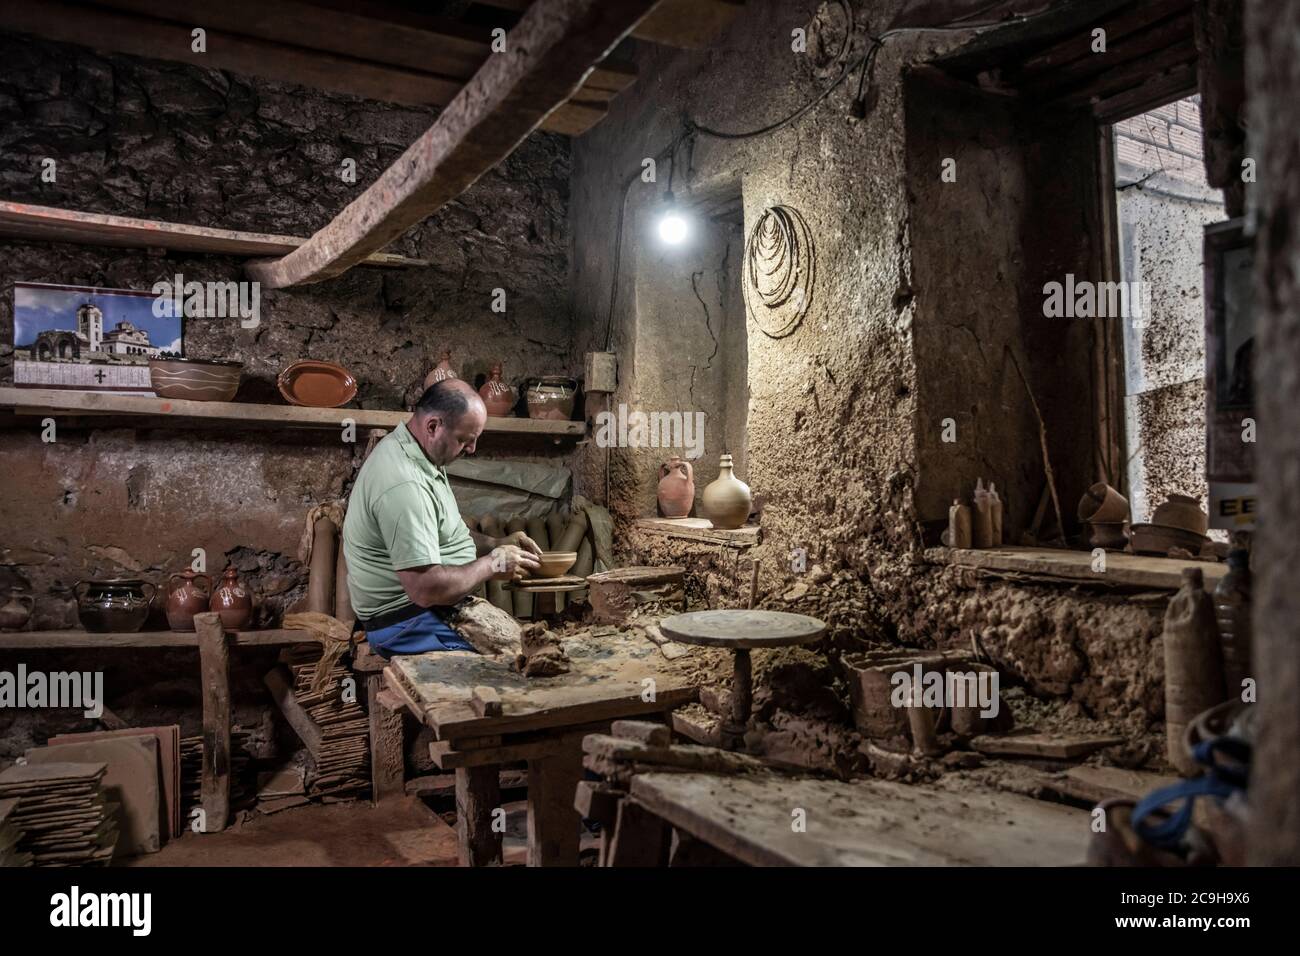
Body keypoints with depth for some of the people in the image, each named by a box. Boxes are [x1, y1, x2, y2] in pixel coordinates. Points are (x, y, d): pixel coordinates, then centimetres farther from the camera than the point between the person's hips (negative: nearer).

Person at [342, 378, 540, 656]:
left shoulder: (410, 452, 8)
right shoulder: (403, 485, -25)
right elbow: (425, 588, -27)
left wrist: (494, 544, 7)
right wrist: (492, 564, -15)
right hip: (408, 626, -10)